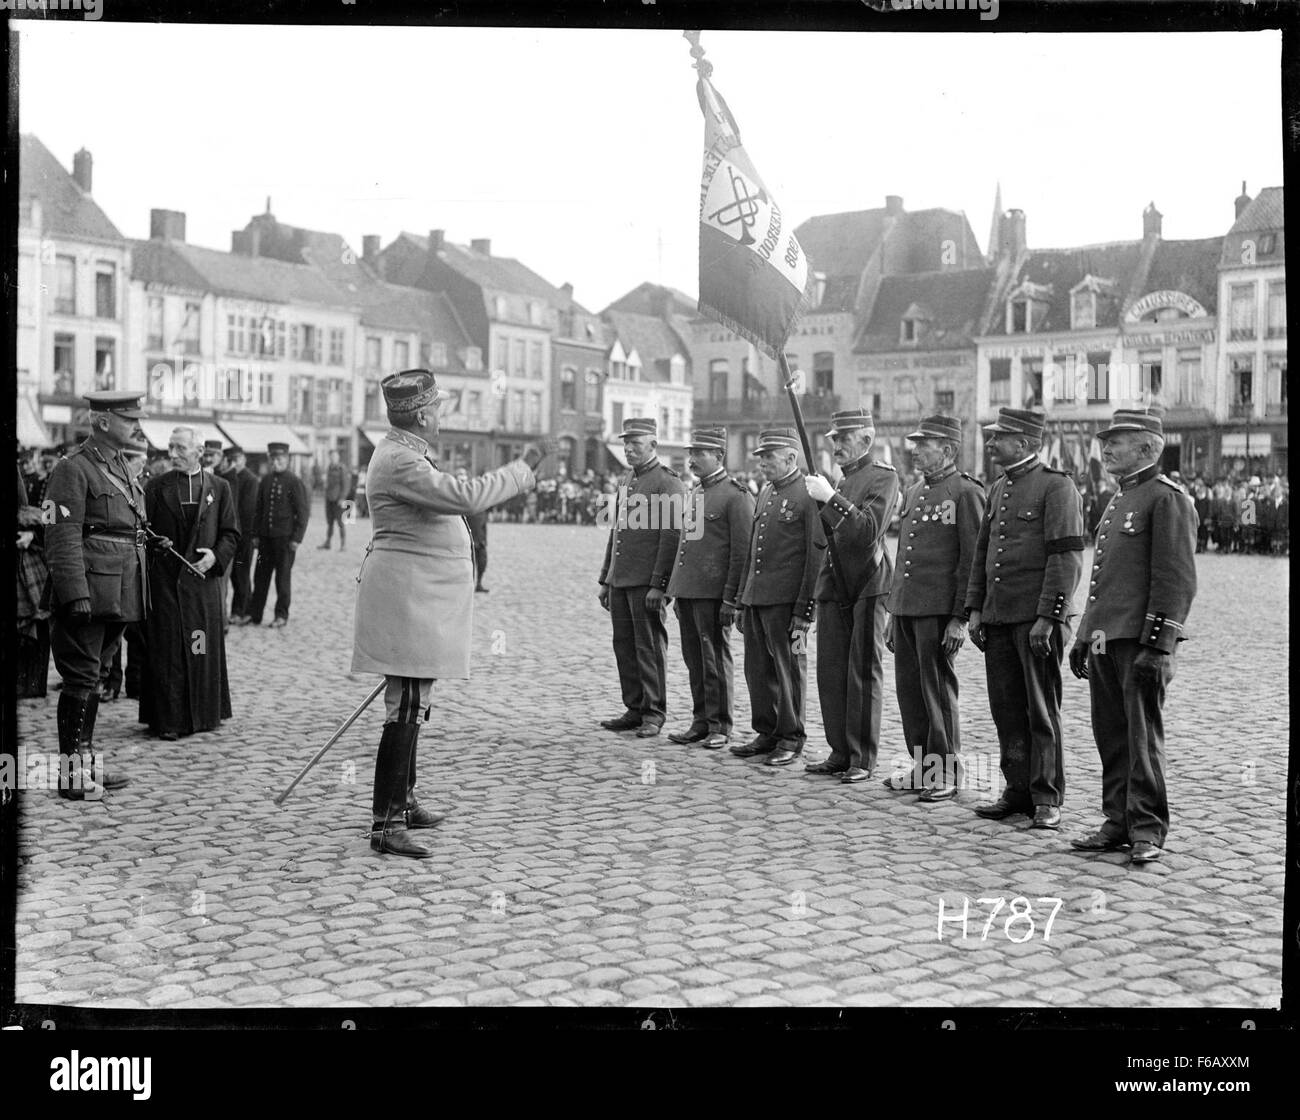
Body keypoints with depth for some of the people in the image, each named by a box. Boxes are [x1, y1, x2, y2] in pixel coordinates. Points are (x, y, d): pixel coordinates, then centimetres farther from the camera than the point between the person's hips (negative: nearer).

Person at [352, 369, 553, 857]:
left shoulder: (406, 453, 15)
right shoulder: (399, 460, -20)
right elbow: (465, 497, -28)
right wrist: (523, 468, -20)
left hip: (422, 599, 12)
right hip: (407, 595, -12)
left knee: (411, 707, 20)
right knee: (406, 710, -11)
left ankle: (403, 801, 32)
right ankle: (385, 824, -9)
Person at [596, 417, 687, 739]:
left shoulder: (668, 483, -9)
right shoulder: (627, 481, 17)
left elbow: (671, 538, -14)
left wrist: (658, 585, -19)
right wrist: (605, 579, 19)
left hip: (646, 584, -8)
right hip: (620, 580, 8)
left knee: (649, 647, -2)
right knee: (624, 646, 10)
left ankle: (654, 714, 5)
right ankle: (634, 709, 19)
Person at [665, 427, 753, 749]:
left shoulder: (736, 495, -8)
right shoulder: (693, 494, 17)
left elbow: (742, 552, -12)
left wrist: (731, 598, -16)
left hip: (714, 593, -8)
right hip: (687, 590, 8)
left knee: (716, 660, -1)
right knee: (694, 660, 11)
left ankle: (720, 727, 7)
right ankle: (701, 722, 20)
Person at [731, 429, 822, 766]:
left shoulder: (808, 496, -9)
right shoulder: (765, 493, 16)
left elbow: (817, 556, -13)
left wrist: (804, 611, -16)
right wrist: (742, 600, 18)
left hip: (786, 600, -8)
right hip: (756, 598, 8)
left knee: (789, 668, 2)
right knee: (758, 669, 12)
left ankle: (791, 738, 12)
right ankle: (766, 733, 23)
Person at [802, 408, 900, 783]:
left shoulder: (884, 477, -5)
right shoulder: (842, 480, 19)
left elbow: (868, 531, -18)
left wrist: (831, 499, -20)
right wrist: (817, 499, 9)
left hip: (866, 587, -8)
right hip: (834, 585, 8)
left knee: (863, 674, -3)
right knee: (830, 672, 7)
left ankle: (863, 759, 3)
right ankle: (840, 753, 16)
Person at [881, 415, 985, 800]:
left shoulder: (965, 492, -8)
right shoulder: (914, 493, 17)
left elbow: (972, 561, -12)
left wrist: (960, 619, -16)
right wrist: (892, 612, 19)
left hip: (939, 612, -8)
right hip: (906, 609, 8)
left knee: (939, 692, -1)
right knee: (909, 689, 11)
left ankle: (947, 775, 9)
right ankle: (922, 767, 22)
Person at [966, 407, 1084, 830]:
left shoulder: (1056, 487, -8)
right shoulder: (998, 489, 16)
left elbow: (1067, 558, -13)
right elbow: (982, 553, 20)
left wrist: (1047, 617, -17)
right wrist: (975, 609, 13)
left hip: (1037, 619, -7)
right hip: (998, 619, 7)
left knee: (1041, 712, -1)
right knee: (1007, 711, 10)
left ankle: (1047, 799, 6)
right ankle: (1018, 790, 20)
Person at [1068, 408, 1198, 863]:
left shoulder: (1168, 498, -9)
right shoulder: (1118, 500, 19)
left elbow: (1177, 580, -15)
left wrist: (1157, 646, -20)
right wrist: (1084, 636, 22)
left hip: (1141, 641, -8)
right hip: (1105, 638, 8)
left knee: (1142, 737, -2)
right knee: (1110, 736, 11)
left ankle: (1148, 831, 6)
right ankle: (1118, 823, 20)